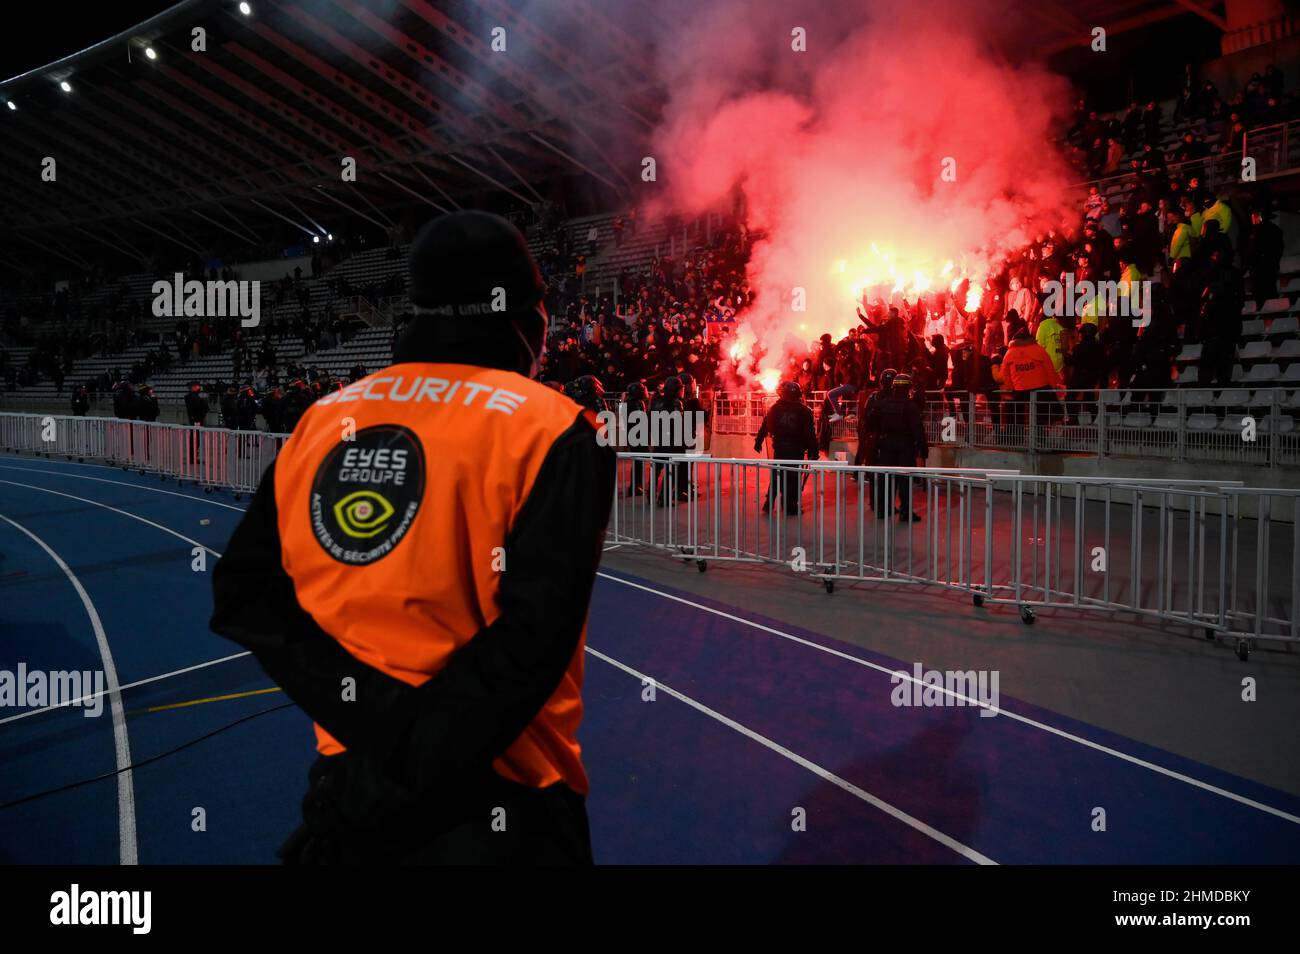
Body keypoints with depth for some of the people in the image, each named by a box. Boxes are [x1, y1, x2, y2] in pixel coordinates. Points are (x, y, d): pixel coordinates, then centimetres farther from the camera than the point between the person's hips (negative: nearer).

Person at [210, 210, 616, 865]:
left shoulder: (323, 420, 3)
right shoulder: (550, 429, -12)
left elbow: (247, 597, -2)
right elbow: (532, 634, -22)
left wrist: (383, 720, -9)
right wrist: (405, 776, -16)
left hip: (351, 783, 5)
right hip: (498, 807, -4)